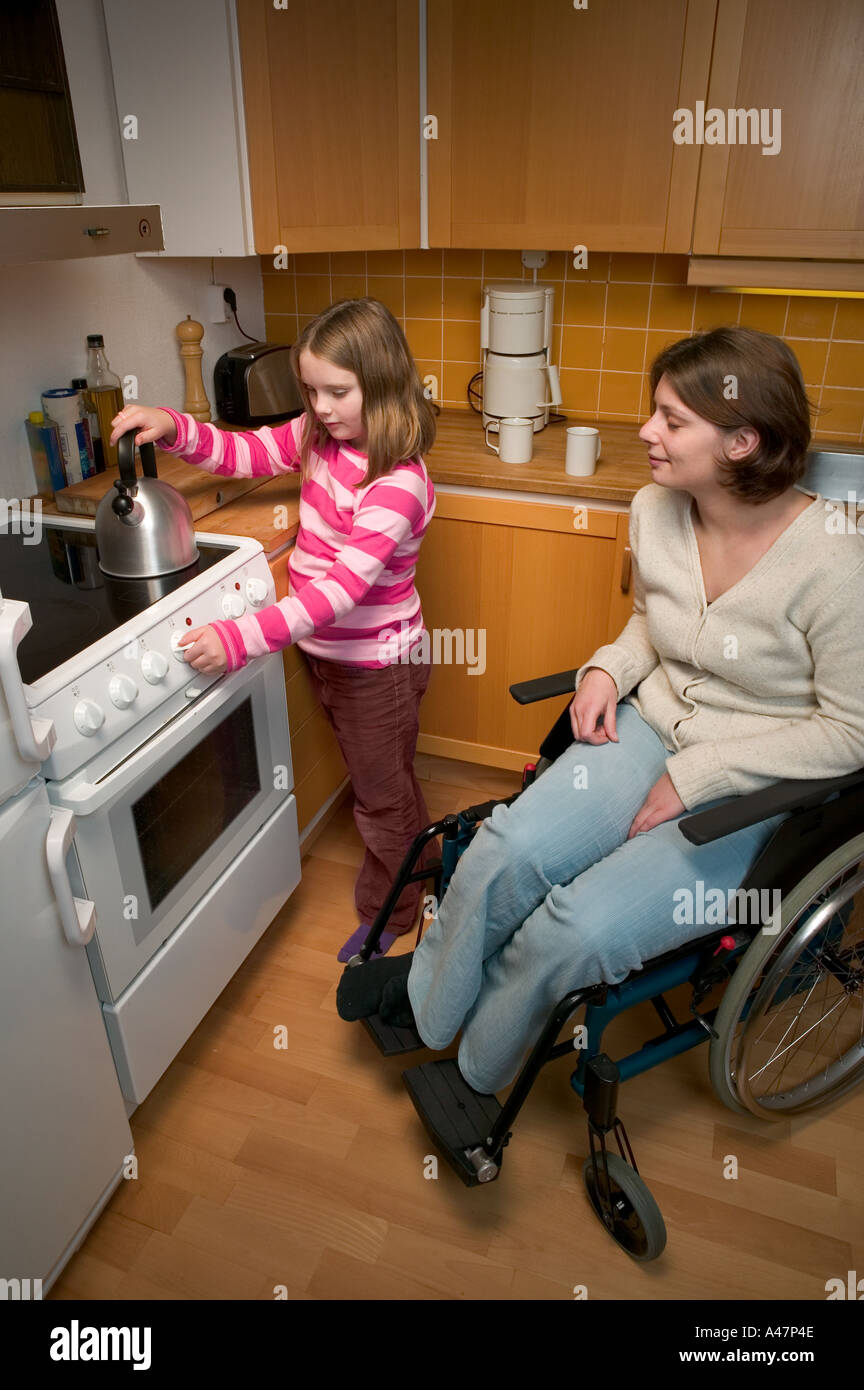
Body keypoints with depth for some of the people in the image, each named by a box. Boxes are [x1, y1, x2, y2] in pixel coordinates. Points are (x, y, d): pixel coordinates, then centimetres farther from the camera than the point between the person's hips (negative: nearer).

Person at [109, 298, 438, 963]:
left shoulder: (397, 485, -29)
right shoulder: (319, 435, -3)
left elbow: (342, 585, -36)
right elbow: (245, 451, 7)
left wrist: (240, 638, -39)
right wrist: (174, 429, -11)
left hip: (376, 661, -8)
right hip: (328, 651, 8)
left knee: (381, 794, 13)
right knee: (383, 777, 27)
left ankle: (388, 913, 38)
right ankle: (421, 864, 53)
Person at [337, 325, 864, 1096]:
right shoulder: (654, 510, -3)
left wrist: (699, 774, -18)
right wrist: (609, 668, -5)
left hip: (756, 790, -5)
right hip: (649, 731, 5)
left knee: (577, 931, -20)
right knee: (506, 850, -20)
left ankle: (471, 1069, 12)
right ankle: (432, 986, 12)